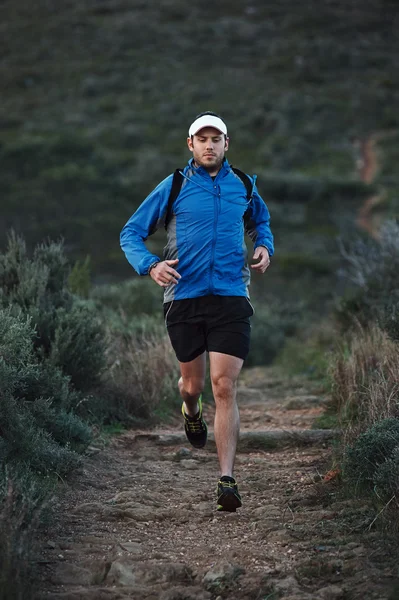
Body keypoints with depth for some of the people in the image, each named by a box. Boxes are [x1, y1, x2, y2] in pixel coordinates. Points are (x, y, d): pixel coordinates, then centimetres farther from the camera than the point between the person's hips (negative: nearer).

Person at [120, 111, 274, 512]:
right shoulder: (173, 187, 1)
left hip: (231, 298, 0)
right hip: (183, 296, 0)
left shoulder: (243, 185, 9)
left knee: (224, 387, -9)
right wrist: (150, 266, -14)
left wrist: (264, 247, 9)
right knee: (193, 384, 11)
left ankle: (227, 480, -7)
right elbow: (130, 233, 4)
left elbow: (260, 221, 30)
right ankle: (191, 412, 51)